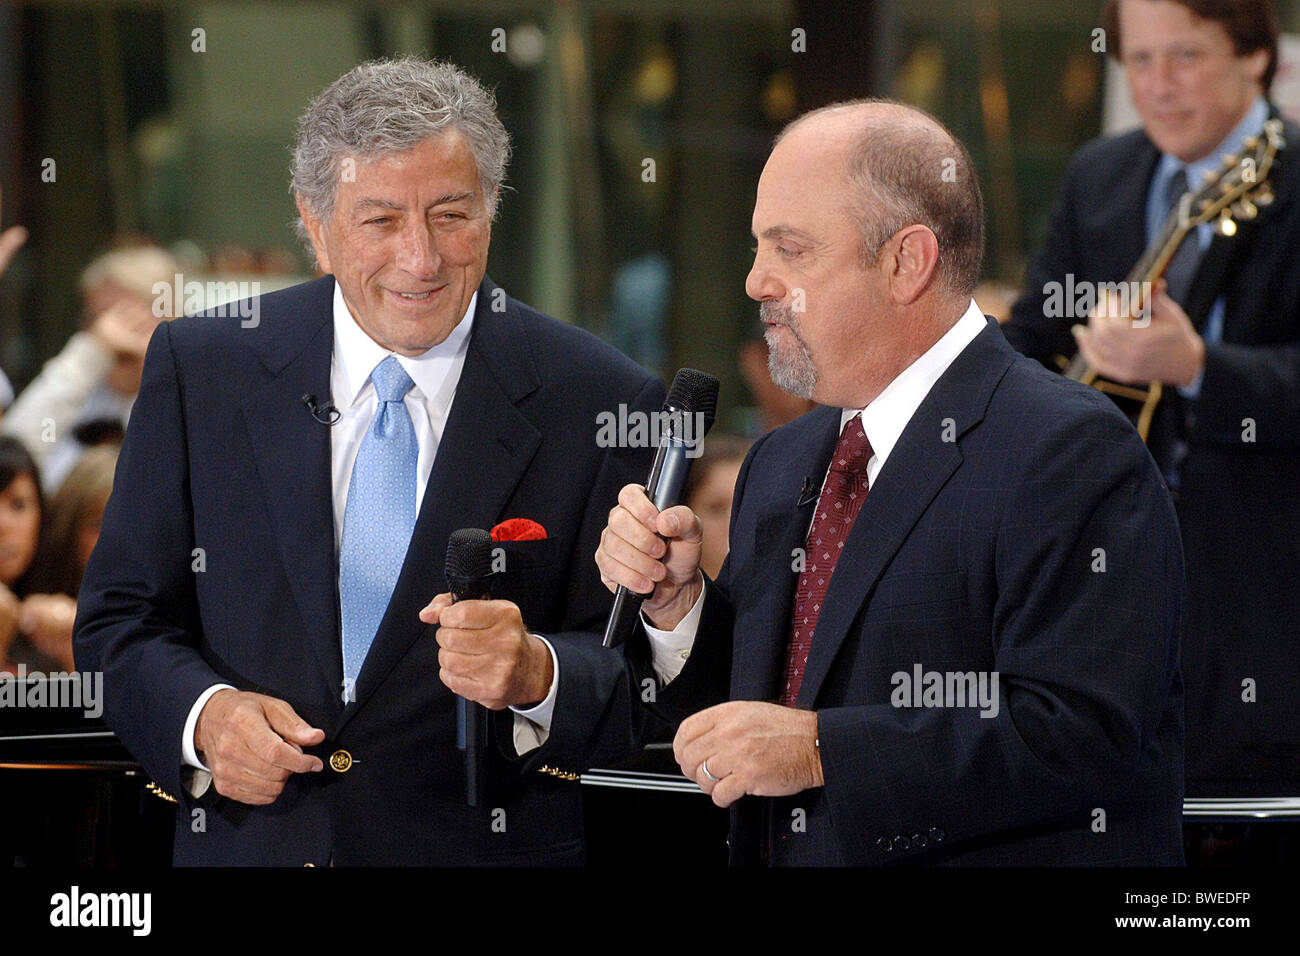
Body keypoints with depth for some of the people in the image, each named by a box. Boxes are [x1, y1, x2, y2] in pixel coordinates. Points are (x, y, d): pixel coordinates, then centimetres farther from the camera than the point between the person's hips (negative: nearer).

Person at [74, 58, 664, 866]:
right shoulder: (200, 369, -3)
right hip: (248, 844, 1)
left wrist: (536, 674, -27)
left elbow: (638, 677, -7)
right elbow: (123, 618, 1)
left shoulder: (601, 403, -8)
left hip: (488, 847, -1)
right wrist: (201, 714, -17)